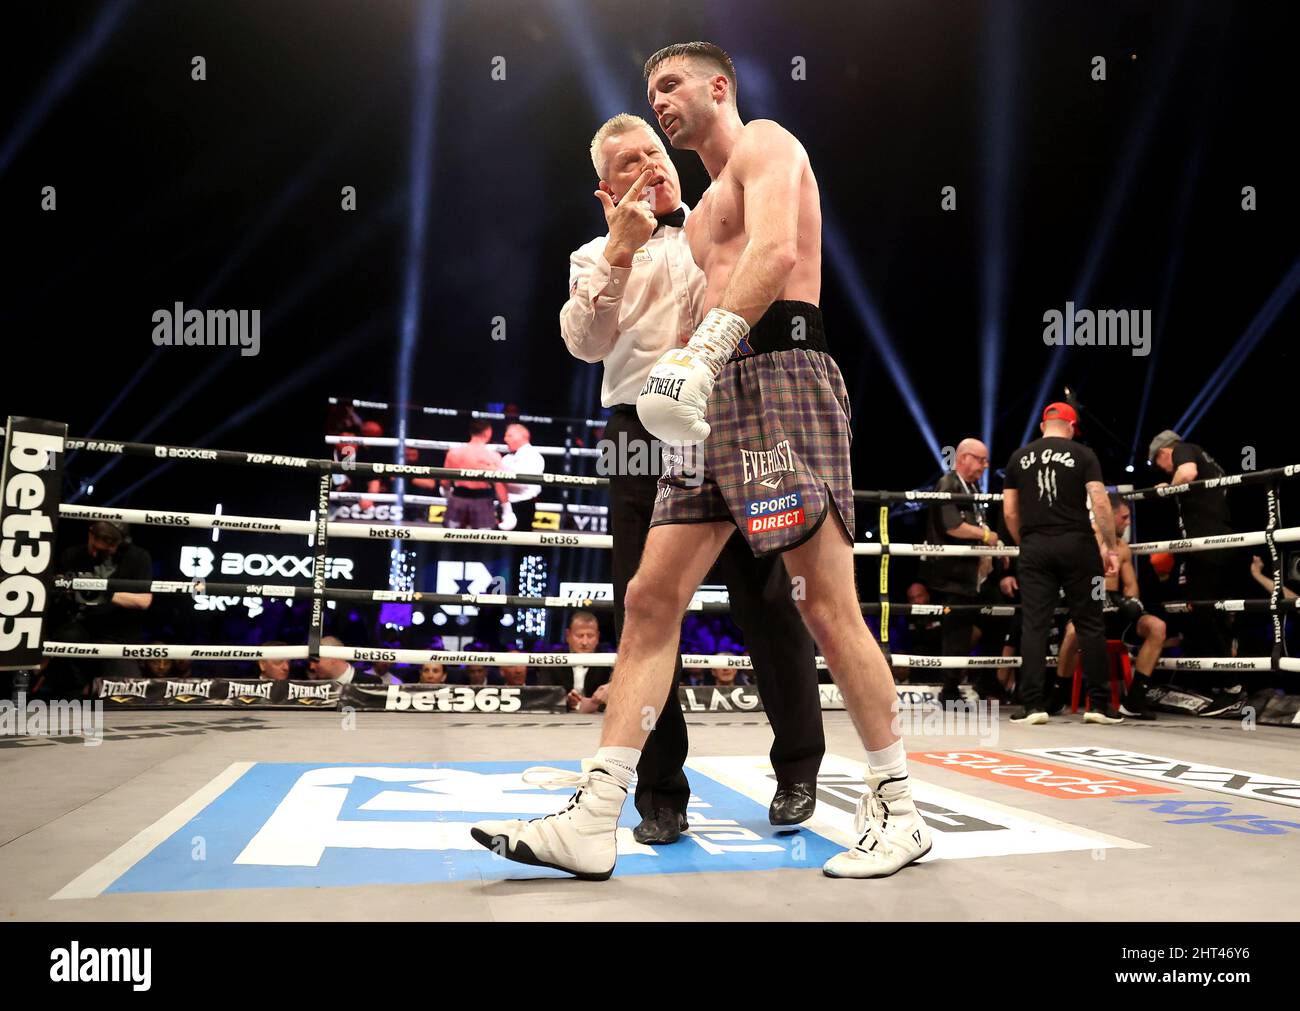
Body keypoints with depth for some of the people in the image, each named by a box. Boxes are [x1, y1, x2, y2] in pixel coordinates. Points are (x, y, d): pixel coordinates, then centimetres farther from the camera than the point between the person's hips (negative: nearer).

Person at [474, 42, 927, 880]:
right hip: (721, 395, 9)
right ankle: (593, 822, -1)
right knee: (652, 597, -2)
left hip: (781, 371, -9)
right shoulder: (705, 208, 32)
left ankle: (898, 812, 8)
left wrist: (705, 349, -28)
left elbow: (776, 250, -17)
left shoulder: (765, 143, 5)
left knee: (828, 607, -8)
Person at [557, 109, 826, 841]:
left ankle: (798, 769, 16)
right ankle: (661, 791, 9)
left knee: (767, 601, 0)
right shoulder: (596, 256, 18)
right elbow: (586, 344, -1)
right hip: (644, 435, 1)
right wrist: (620, 250, -7)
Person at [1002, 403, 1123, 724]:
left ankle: (1033, 705, -1)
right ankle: (1099, 704, 8)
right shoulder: (1083, 454, 1)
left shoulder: (1019, 457, 8)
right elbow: (1100, 503, -7)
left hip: (1034, 547, 2)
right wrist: (1111, 547, -1)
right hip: (1076, 544, -1)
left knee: (1033, 625, 1)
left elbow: (1009, 512, 7)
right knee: (1089, 624, 6)